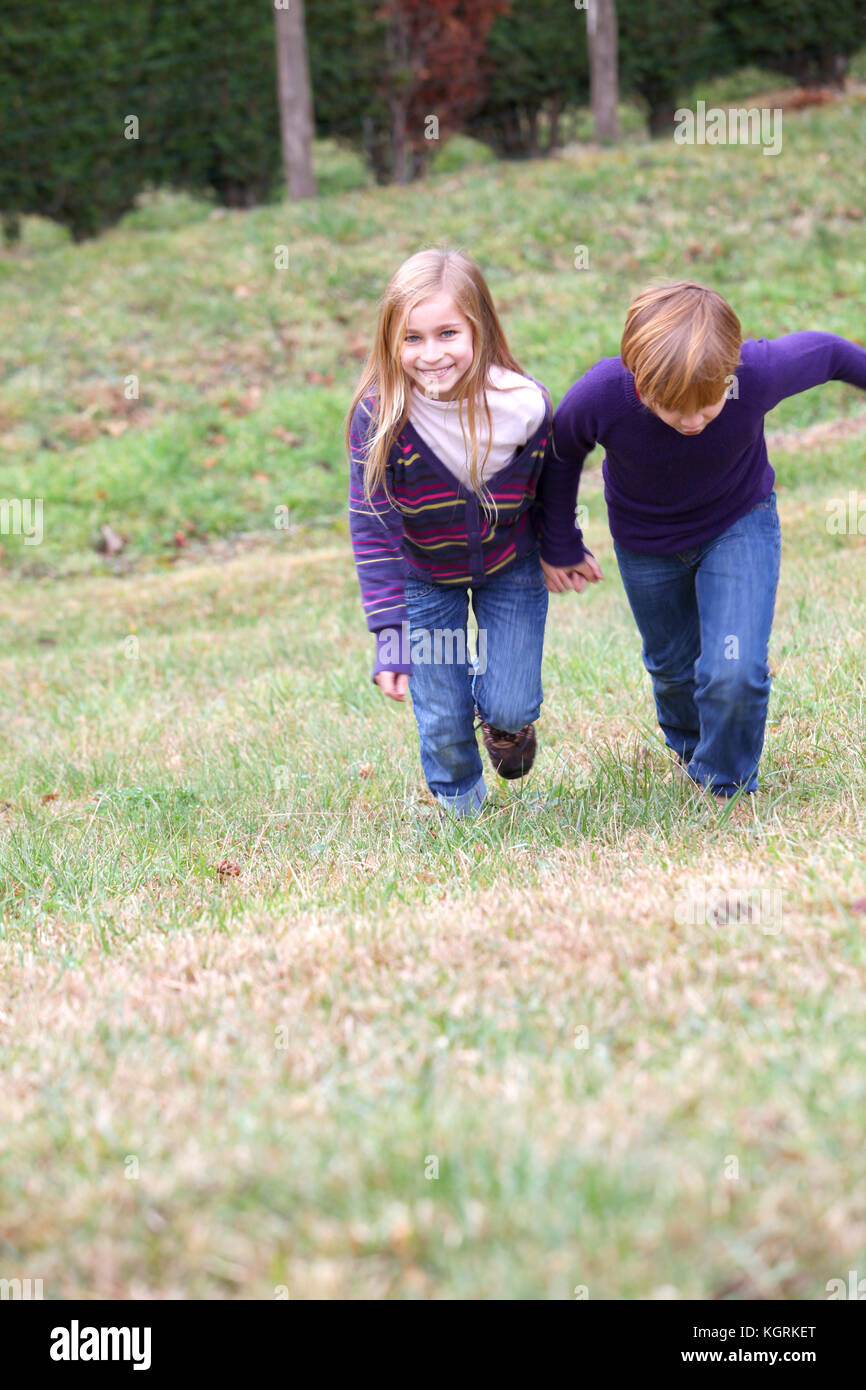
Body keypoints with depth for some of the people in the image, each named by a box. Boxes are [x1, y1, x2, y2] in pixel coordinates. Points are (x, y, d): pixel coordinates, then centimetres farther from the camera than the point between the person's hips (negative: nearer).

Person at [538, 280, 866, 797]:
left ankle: (726, 784, 16)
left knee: (737, 672, -15)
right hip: (646, 542, 1)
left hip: (739, 523, -1)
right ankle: (688, 743, 57)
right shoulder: (598, 398, -36)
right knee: (673, 664, 21)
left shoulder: (758, 372, -38)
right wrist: (560, 547, 1)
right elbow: (561, 458, -12)